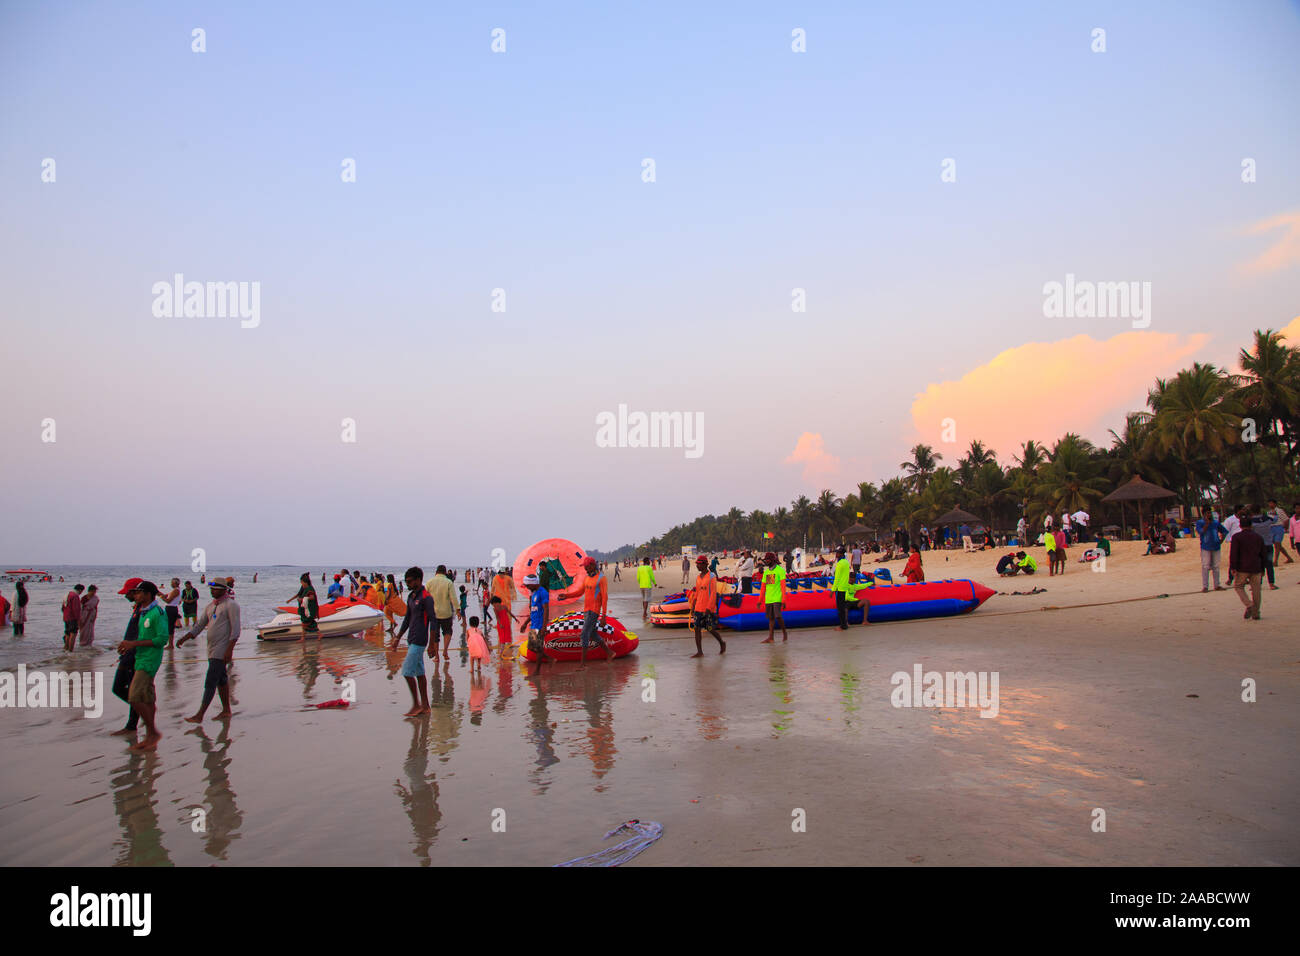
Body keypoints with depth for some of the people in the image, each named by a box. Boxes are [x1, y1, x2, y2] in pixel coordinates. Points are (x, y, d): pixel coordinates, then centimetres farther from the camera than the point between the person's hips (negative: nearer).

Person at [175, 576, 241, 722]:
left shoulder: (230, 605, -10)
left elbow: (235, 629, -16)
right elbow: (199, 626, 15)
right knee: (221, 680, 14)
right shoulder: (210, 606, 15)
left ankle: (199, 715, -5)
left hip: (221, 651, -8)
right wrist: (184, 638, -1)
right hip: (212, 650, 8)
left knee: (210, 683, -8)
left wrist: (229, 650, -22)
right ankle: (226, 711, 23)